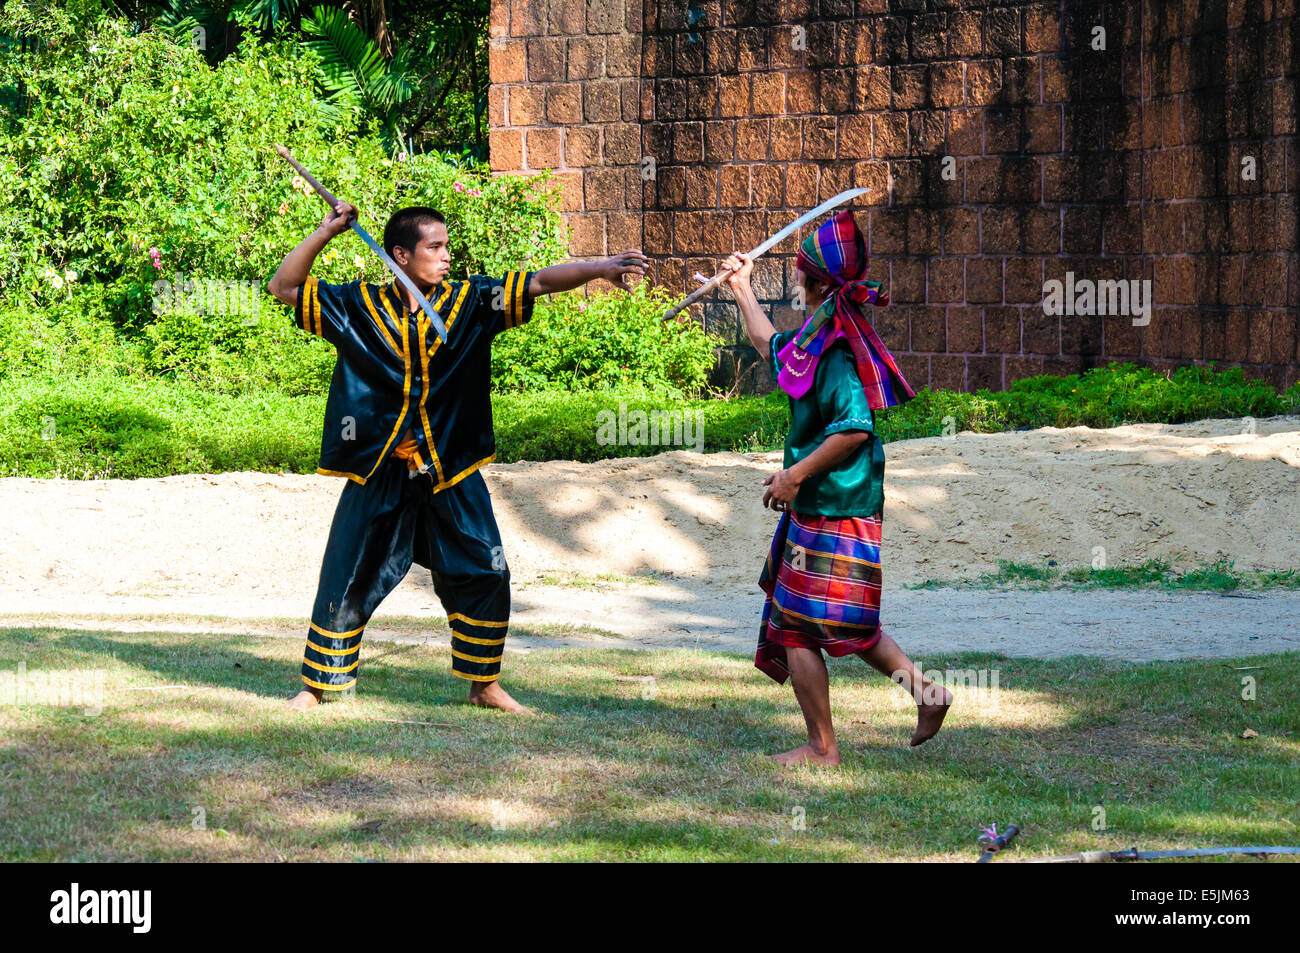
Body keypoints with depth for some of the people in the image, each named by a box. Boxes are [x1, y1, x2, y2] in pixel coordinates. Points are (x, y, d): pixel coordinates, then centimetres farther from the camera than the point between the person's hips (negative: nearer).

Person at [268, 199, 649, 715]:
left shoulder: (470, 303, 1)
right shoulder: (357, 305, -1)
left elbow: (539, 282, -5)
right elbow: (284, 286, 3)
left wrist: (601, 267, -17)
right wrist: (325, 232, -8)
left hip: (451, 477, 1)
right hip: (378, 475, -1)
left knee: (485, 576, -1)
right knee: (346, 581, 2)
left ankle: (484, 685, 14)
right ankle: (317, 684, 15)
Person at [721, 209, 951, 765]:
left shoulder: (838, 349, -19)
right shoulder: (814, 339, 11)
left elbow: (855, 427, -27)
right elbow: (770, 346, 34)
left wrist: (796, 475, -21)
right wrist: (742, 290, 41)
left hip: (831, 512, -10)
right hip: (830, 505, 10)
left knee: (796, 625, -3)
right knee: (840, 622, 17)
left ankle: (822, 748, 3)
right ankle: (924, 690, 15)